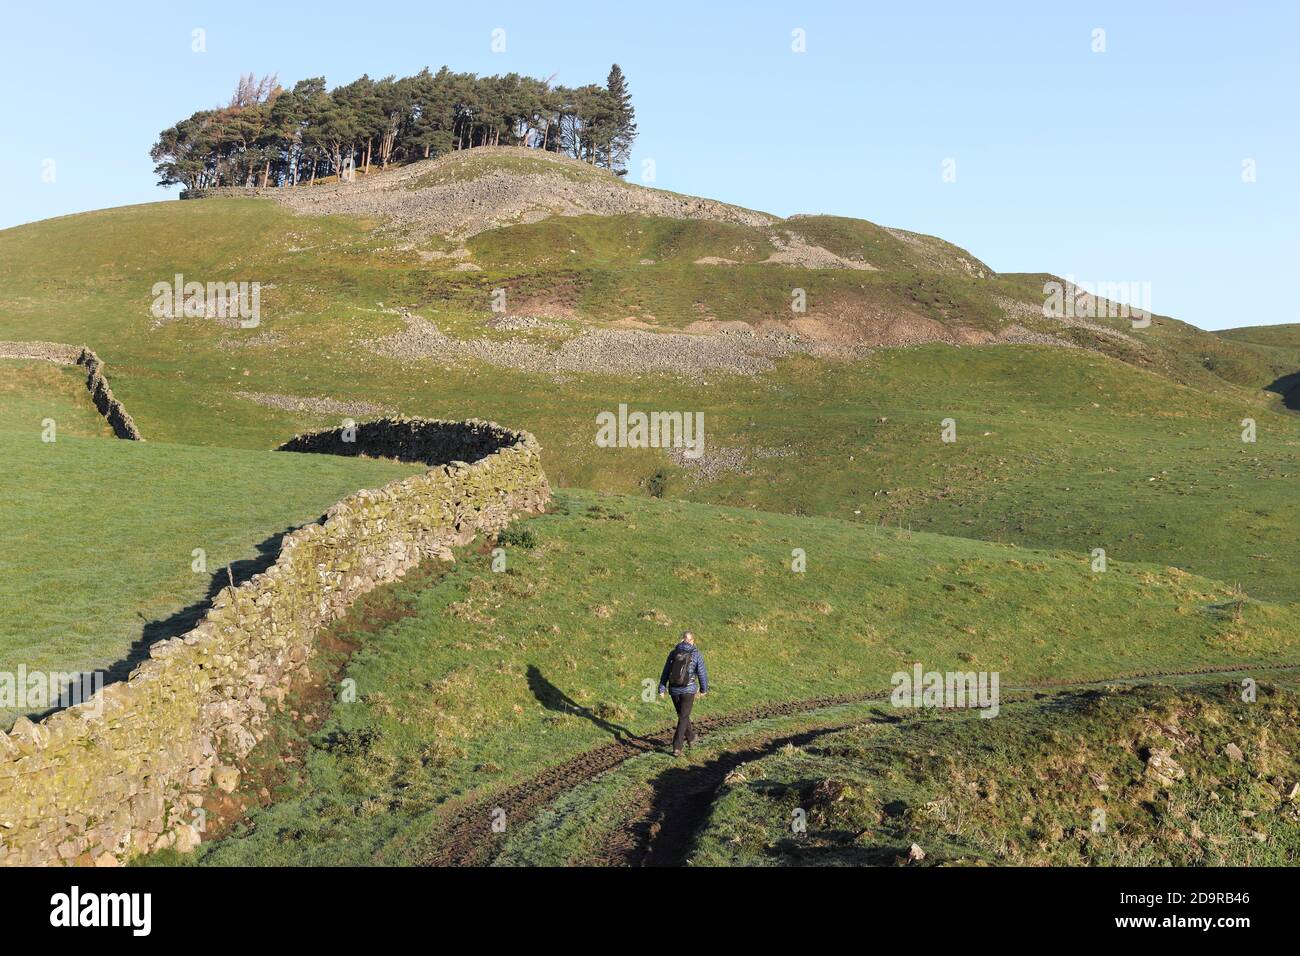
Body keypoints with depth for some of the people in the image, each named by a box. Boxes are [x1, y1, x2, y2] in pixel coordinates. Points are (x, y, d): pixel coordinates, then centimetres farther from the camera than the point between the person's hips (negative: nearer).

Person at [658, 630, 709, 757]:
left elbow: (665, 672, 0)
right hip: (688, 690, -3)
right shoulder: (697, 655, -8)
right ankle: (677, 748, -10)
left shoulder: (673, 653, 0)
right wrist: (704, 689, 12)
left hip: (674, 690, 3)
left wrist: (661, 689, 3)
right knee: (683, 718, 0)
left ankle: (690, 736, 44)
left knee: (682, 714, 25)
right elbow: (702, 674, -4)